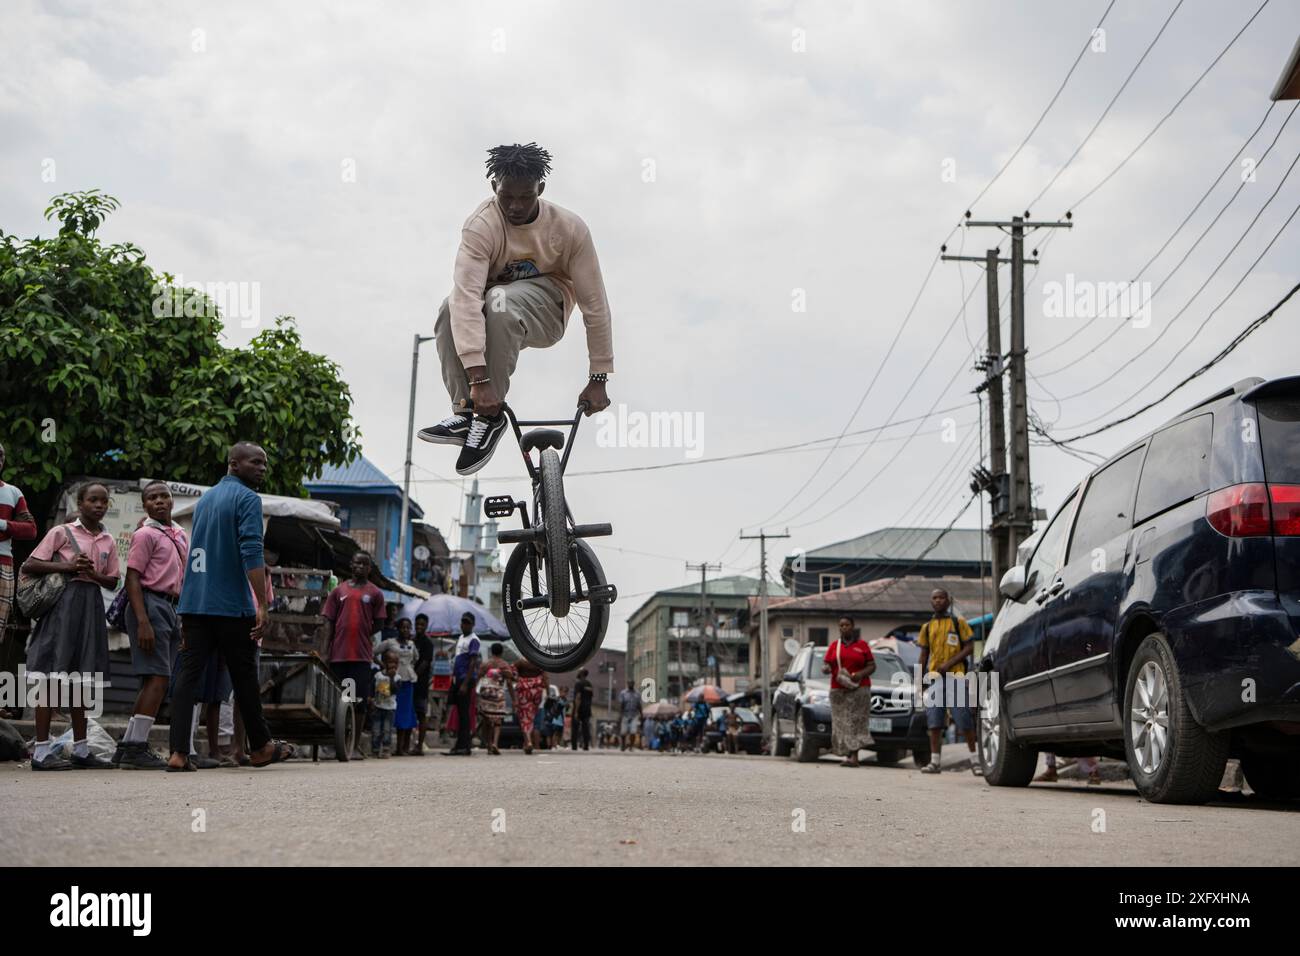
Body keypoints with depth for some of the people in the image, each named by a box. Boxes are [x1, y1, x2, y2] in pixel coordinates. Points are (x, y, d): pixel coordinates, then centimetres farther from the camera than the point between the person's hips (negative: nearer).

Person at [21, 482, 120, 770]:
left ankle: (80, 749, 16)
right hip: (64, 601, -6)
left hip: (92, 603, 6)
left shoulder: (108, 541, 14)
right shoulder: (62, 532, -1)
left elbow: (113, 582, 13)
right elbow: (28, 566, -5)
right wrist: (67, 566, -14)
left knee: (79, 678, 11)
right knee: (51, 675, -8)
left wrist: (93, 573, -7)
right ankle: (41, 751, -8)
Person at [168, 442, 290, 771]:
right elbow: (252, 553, -18)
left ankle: (179, 752, -9)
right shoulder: (247, 498, -7)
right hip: (231, 605, -6)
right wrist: (262, 605, -21)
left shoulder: (204, 499, 19)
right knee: (244, 676, 6)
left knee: (188, 673, -1)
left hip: (194, 603, 7)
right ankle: (260, 747, 20)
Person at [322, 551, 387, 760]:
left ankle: (355, 746, 3)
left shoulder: (375, 593, 7)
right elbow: (329, 622, 8)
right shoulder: (339, 591, 10)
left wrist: (362, 636, -1)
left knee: (360, 702, -2)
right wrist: (326, 651, 1)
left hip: (362, 655, -2)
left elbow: (378, 623, 8)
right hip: (338, 654, 2)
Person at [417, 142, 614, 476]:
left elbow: (594, 304, -15)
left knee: (500, 302, -36)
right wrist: (478, 378, -48)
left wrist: (597, 379, -17)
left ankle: (490, 415, -27)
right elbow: (468, 295, -36)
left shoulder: (570, 229, -19)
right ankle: (465, 412, -27)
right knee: (452, 307, -32)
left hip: (547, 312, -1)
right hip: (495, 308, 2)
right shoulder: (481, 226, -23)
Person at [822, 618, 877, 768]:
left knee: (856, 721, -12)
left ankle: (853, 757, -20)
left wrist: (861, 674, -14)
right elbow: (826, 665, 12)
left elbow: (872, 666, 5)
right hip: (838, 691, 3)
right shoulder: (834, 646, 13)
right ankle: (849, 756, 2)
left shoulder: (862, 645, 7)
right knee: (842, 723, -4)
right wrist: (825, 668, -12)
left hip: (858, 689, -3)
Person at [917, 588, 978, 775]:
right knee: (934, 722, 0)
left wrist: (949, 663, -13)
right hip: (934, 677, 3)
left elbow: (968, 647, -1)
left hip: (955, 676, -3)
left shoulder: (959, 622, 5)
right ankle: (934, 762, 3)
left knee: (964, 721, -6)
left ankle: (975, 760, 1)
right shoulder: (927, 627, 15)